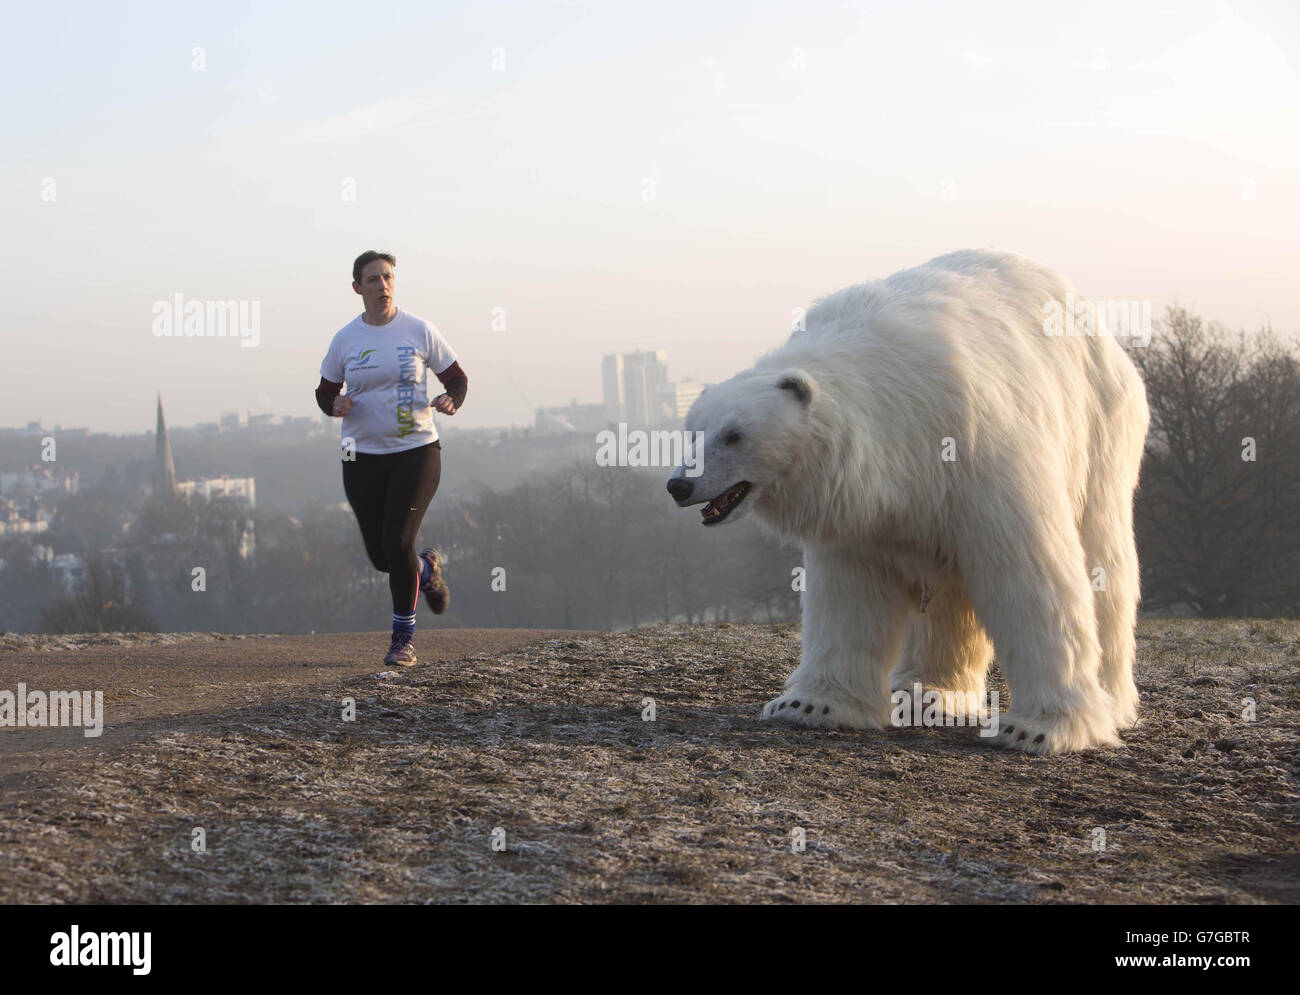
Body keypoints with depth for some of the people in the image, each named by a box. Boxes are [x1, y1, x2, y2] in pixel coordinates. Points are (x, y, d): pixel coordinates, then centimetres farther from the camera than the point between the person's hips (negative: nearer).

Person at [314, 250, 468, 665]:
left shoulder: (418, 331, -2)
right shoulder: (345, 339, 2)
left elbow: (457, 378, 5)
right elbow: (325, 391, 12)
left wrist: (451, 401, -18)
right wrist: (335, 405, -12)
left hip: (416, 451, -3)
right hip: (363, 456, 3)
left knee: (397, 543, -13)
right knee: (380, 555, 6)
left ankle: (404, 638, 1)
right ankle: (426, 568, 41)